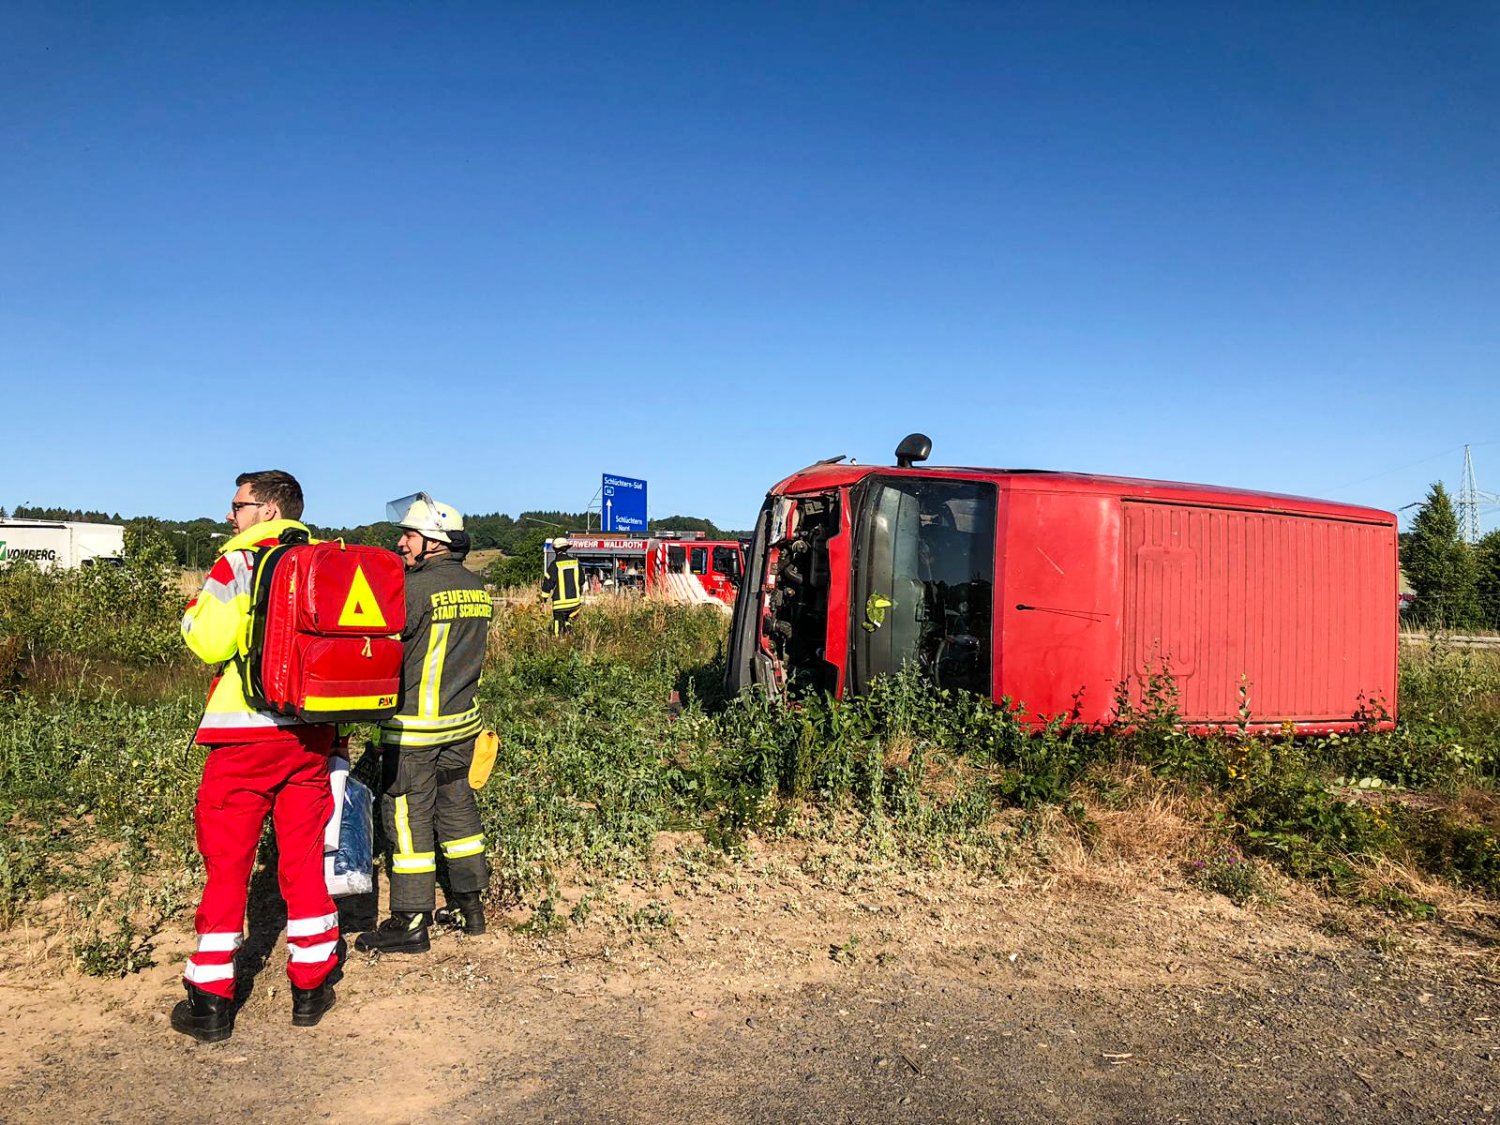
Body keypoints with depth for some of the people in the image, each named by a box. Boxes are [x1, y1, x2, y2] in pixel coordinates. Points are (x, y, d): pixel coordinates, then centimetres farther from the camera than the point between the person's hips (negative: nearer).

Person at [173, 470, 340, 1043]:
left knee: (227, 865, 6)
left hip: (247, 733, -5)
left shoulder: (240, 561, -8)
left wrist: (195, 606, 6)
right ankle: (311, 988, 21)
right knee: (304, 860, 12)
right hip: (312, 733, 5)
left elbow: (210, 641, -16)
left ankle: (211, 1001, 14)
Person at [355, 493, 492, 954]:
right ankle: (469, 905, 25)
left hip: (414, 726, -8)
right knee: (457, 807, 16)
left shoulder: (416, 587, -17)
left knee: (408, 817, 2)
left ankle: (410, 922, 9)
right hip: (463, 720, 8)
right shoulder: (477, 588, 7)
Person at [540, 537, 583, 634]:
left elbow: (548, 583, -7)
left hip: (560, 603, -5)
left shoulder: (554, 565, -11)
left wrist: (543, 598, 6)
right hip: (575, 601, 5)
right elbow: (581, 582, 15)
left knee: (558, 628, 2)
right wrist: (581, 598, 27)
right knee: (567, 622, 24)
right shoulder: (576, 562, 4)